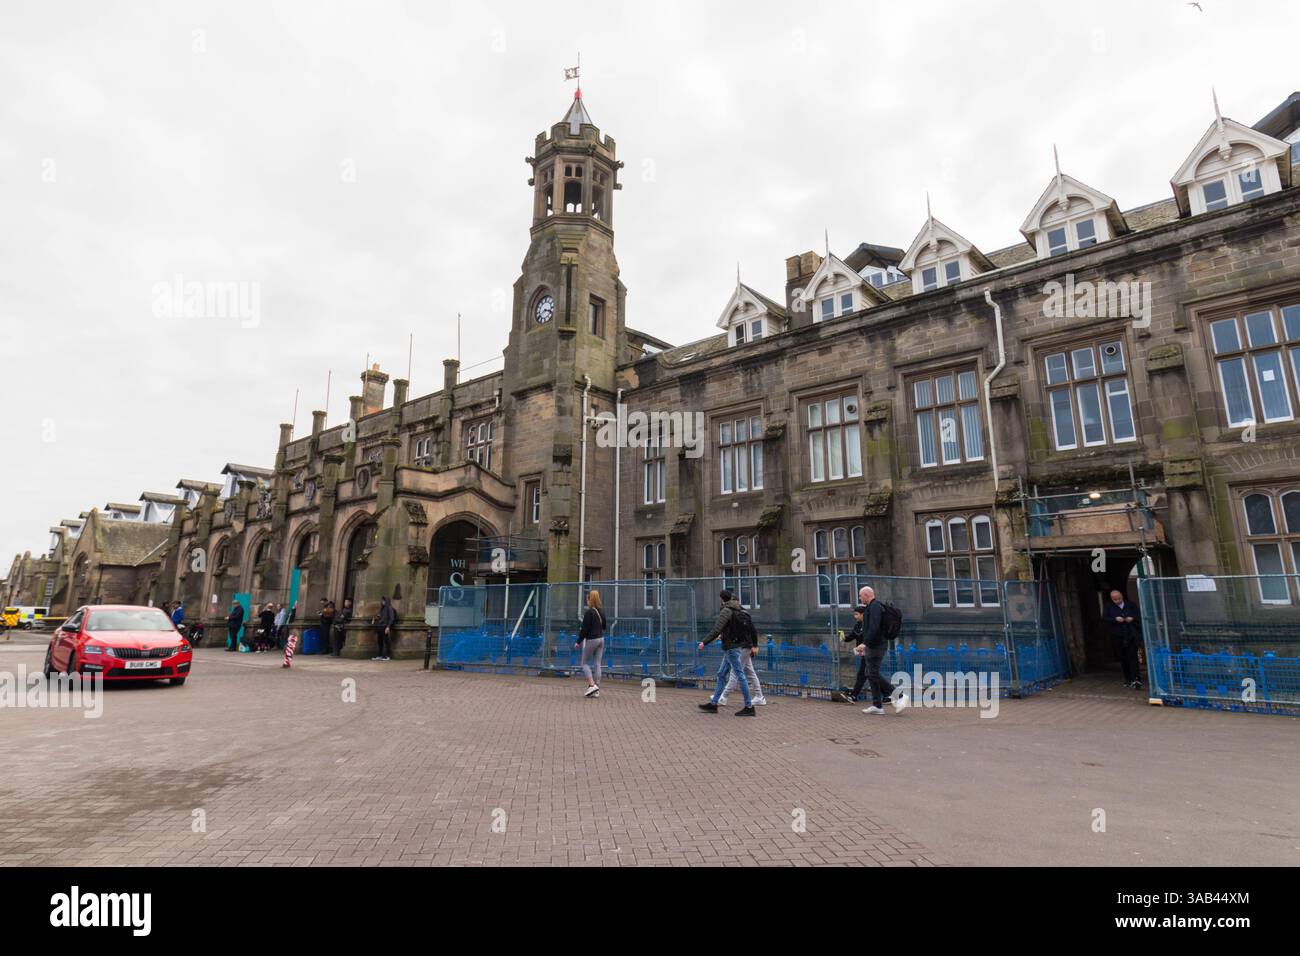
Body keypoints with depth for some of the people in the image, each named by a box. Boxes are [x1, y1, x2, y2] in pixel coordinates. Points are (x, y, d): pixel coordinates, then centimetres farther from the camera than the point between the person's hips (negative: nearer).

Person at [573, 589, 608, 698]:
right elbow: (604, 626, 18)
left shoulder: (588, 612, -14)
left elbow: (584, 629, -14)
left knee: (585, 663, 7)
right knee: (598, 664, 8)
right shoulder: (601, 612, 7)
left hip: (591, 640, -7)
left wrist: (578, 642, -7)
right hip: (601, 639, 7)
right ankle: (596, 690, 9)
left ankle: (592, 685, -7)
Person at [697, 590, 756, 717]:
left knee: (740, 675, -5)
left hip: (732, 647, -9)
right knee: (721, 674, 13)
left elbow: (717, 630, -20)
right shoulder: (743, 611, 14)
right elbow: (752, 629, 17)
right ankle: (713, 704, 18)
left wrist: (704, 642, -15)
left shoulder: (726, 611, -12)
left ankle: (749, 707, -2)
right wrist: (754, 644, 25)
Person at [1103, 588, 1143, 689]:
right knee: (1122, 658, 6)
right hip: (1118, 637, 1)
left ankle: (1134, 679, -14)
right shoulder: (1109, 607, 7)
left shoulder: (1130, 605, 8)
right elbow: (1104, 618, 0)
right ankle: (1128, 679, 17)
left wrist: (1133, 618, -10)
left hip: (1131, 635, -1)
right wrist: (1115, 619, -15)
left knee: (1132, 657, -11)